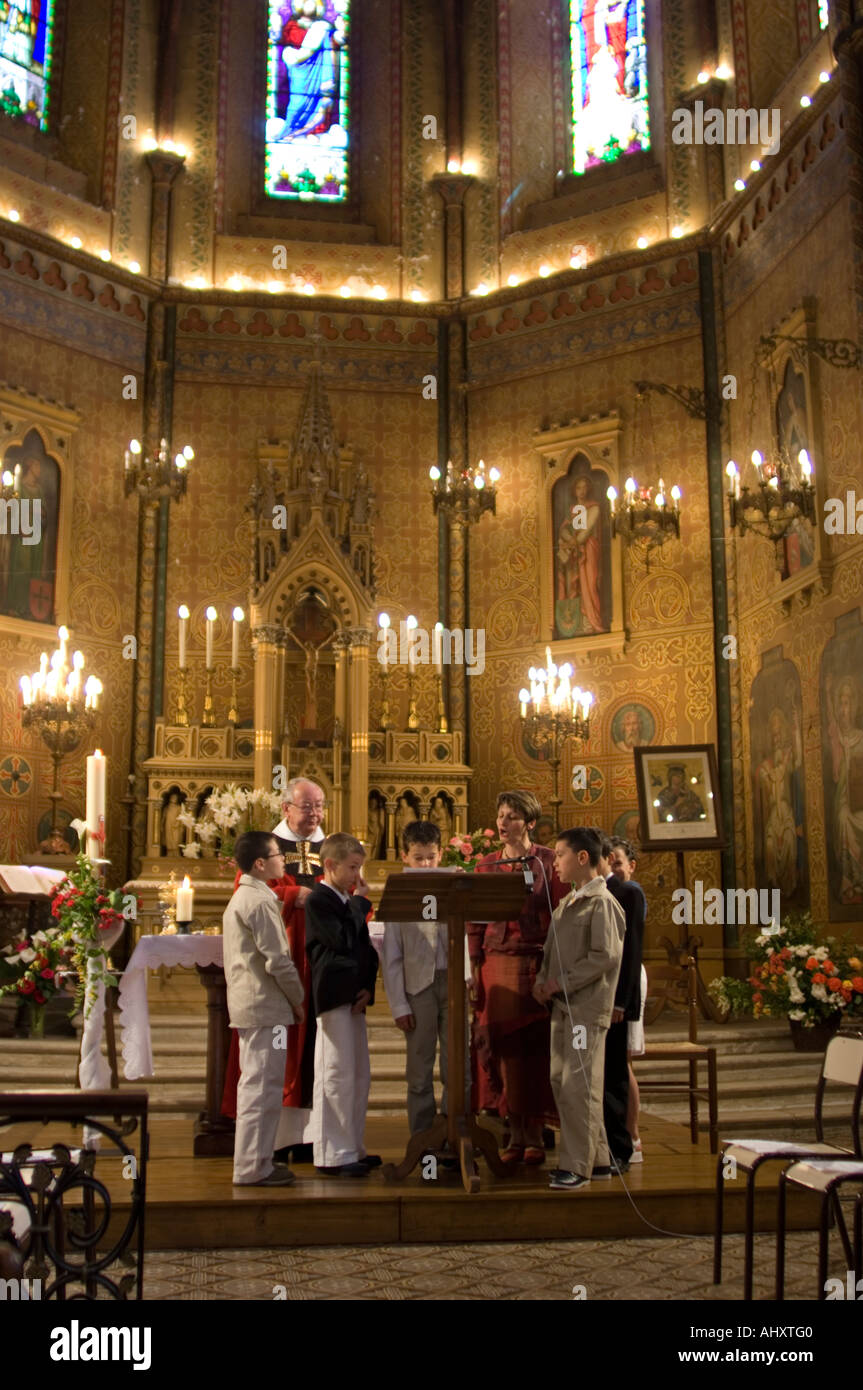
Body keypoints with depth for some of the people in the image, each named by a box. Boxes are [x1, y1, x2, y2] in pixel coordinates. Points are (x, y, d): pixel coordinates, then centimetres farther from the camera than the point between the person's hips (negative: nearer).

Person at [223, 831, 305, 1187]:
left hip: (246, 1002, 11)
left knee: (255, 1083, 15)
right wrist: (298, 1000, -6)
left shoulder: (239, 897, 16)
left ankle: (253, 1161, 22)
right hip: (264, 1004, -11)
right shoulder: (260, 901, -16)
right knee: (263, 1086, -5)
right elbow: (278, 960, -18)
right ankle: (253, 1167, -1)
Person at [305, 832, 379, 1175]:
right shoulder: (318, 900, -9)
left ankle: (352, 1148, 22)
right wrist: (360, 902, -9)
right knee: (337, 1076, -6)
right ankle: (333, 1154, 1)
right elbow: (344, 940, -20)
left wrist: (368, 986, 3)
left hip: (354, 997, 9)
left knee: (359, 1076, 13)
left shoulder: (348, 902, 18)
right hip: (334, 998, -9)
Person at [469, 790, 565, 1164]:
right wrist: (475, 966, 3)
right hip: (497, 962, 3)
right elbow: (475, 921, 9)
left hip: (537, 962, -3)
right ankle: (515, 1133, 12)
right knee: (504, 1046, 3)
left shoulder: (547, 862, 0)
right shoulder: (486, 864, 10)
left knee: (536, 1046, 1)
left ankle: (535, 1133, 10)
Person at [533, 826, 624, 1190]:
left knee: (578, 1086, -7)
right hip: (562, 1007, 9)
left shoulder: (602, 903, -10)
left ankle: (576, 1166, 0)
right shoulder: (565, 905, 15)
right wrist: (542, 981, 0)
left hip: (587, 1007, -9)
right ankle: (597, 1159, 22)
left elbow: (606, 956, -17)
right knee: (562, 1082, 11)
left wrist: (562, 983, -15)